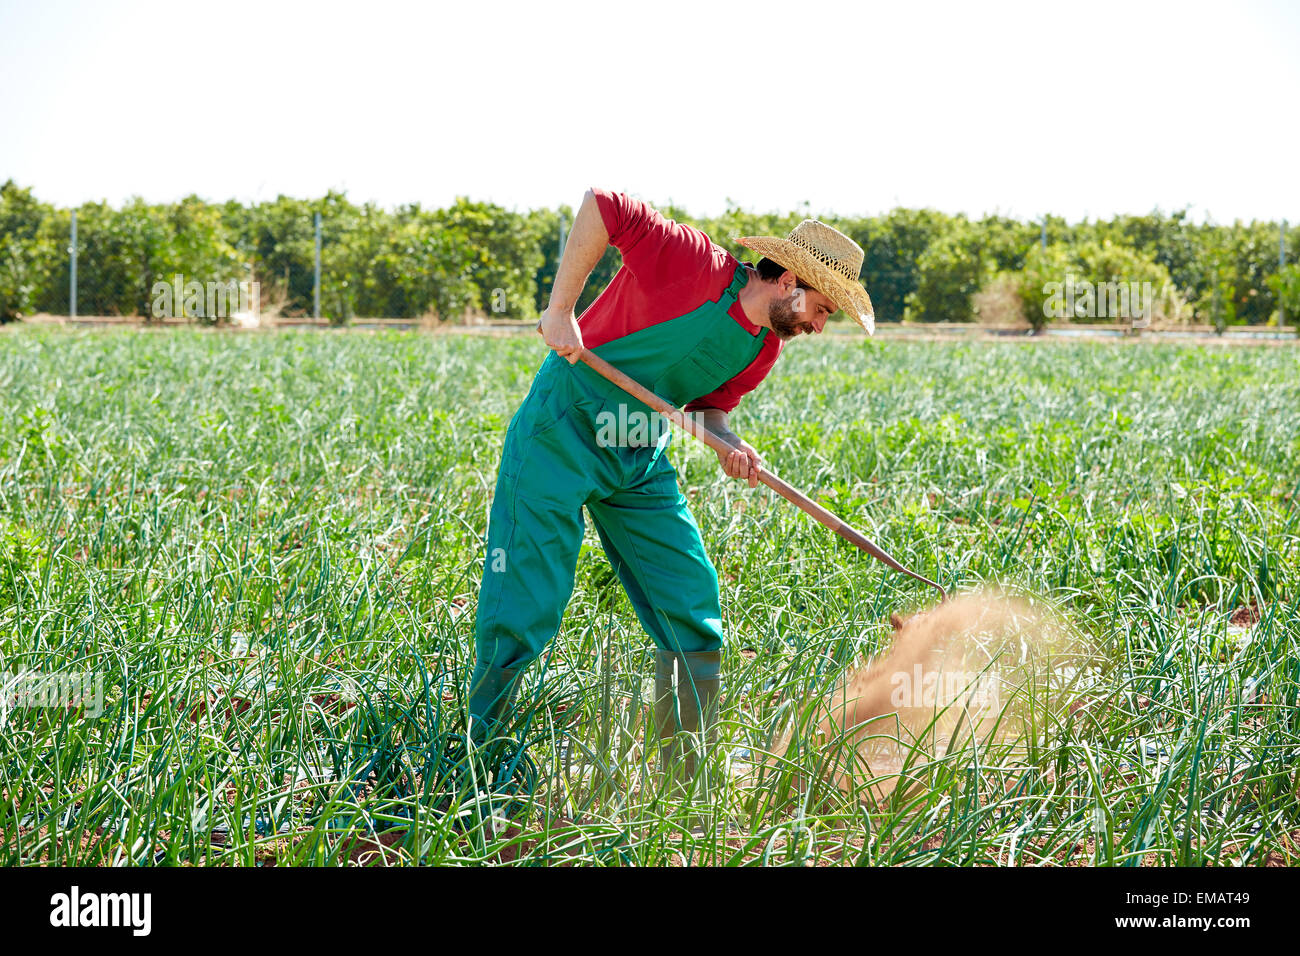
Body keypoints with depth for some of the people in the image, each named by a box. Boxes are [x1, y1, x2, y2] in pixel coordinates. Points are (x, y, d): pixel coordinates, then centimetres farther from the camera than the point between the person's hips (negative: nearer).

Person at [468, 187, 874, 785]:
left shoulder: (762, 351, 3)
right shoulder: (696, 265, -19)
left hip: (640, 461, 8)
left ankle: (688, 782, 14)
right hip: (562, 436, -8)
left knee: (694, 614, 4)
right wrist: (561, 310, -24)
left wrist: (730, 445, -8)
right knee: (525, 610, -8)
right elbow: (602, 206, -20)